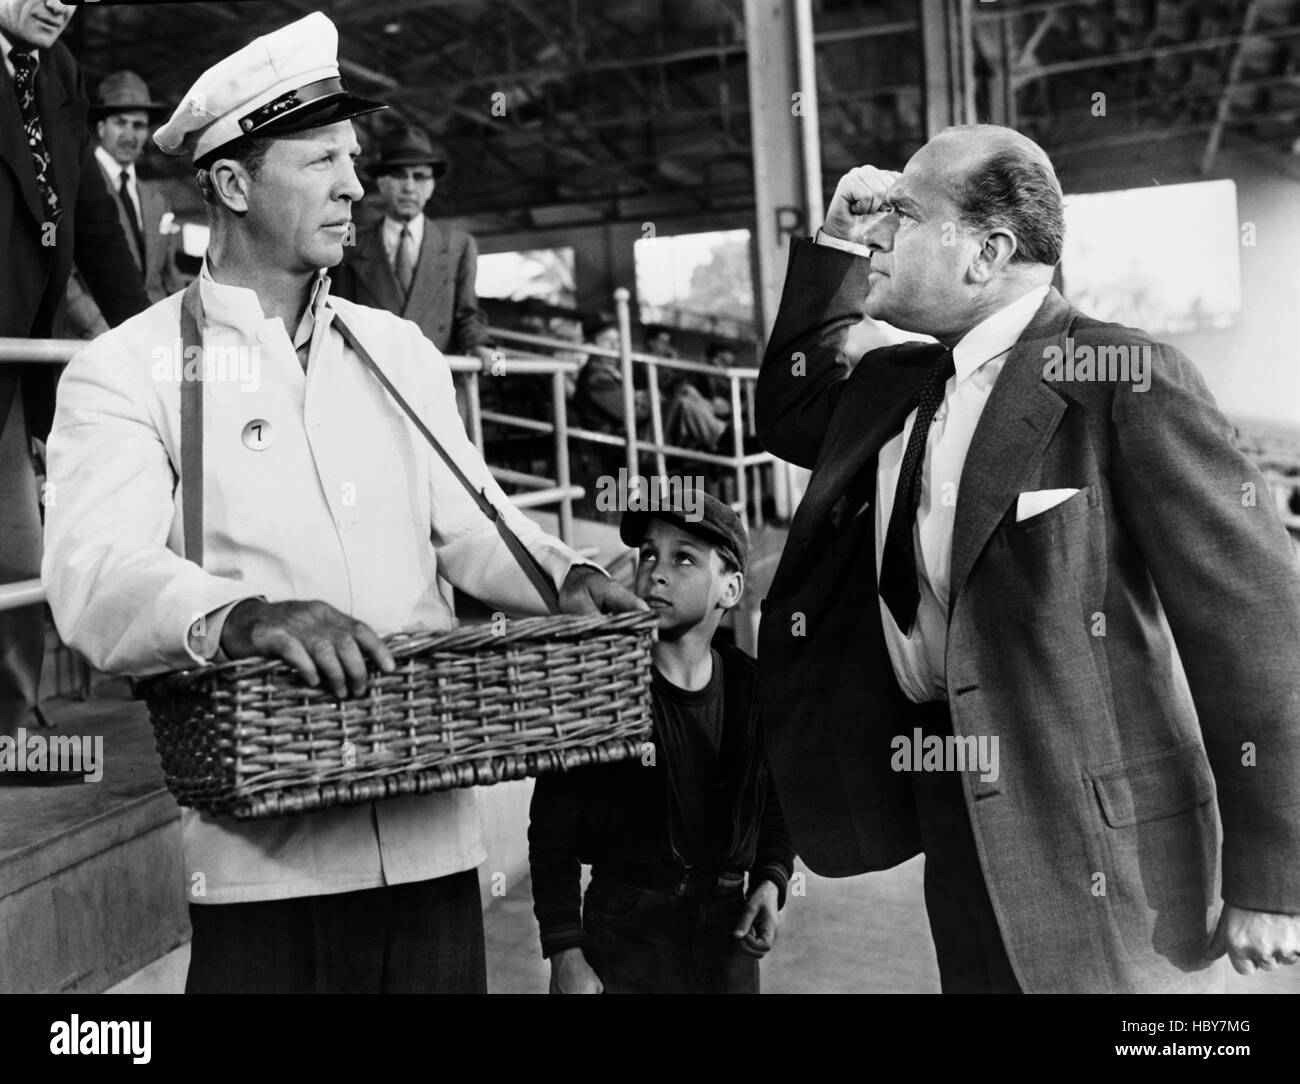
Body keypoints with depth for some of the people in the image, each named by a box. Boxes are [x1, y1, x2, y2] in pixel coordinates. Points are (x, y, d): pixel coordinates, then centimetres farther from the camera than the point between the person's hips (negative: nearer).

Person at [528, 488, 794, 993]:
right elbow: (552, 834, -7)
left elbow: (776, 807, 12)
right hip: (625, 931, -3)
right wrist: (565, 955, -10)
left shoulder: (754, 691, -2)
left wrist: (771, 880, -5)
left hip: (728, 931, 3)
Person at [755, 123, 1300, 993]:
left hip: (1095, 842, -7)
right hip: (954, 813, 7)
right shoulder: (897, 385, 6)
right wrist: (832, 251, 8)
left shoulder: (1128, 378, -17)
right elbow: (792, 417, 23)